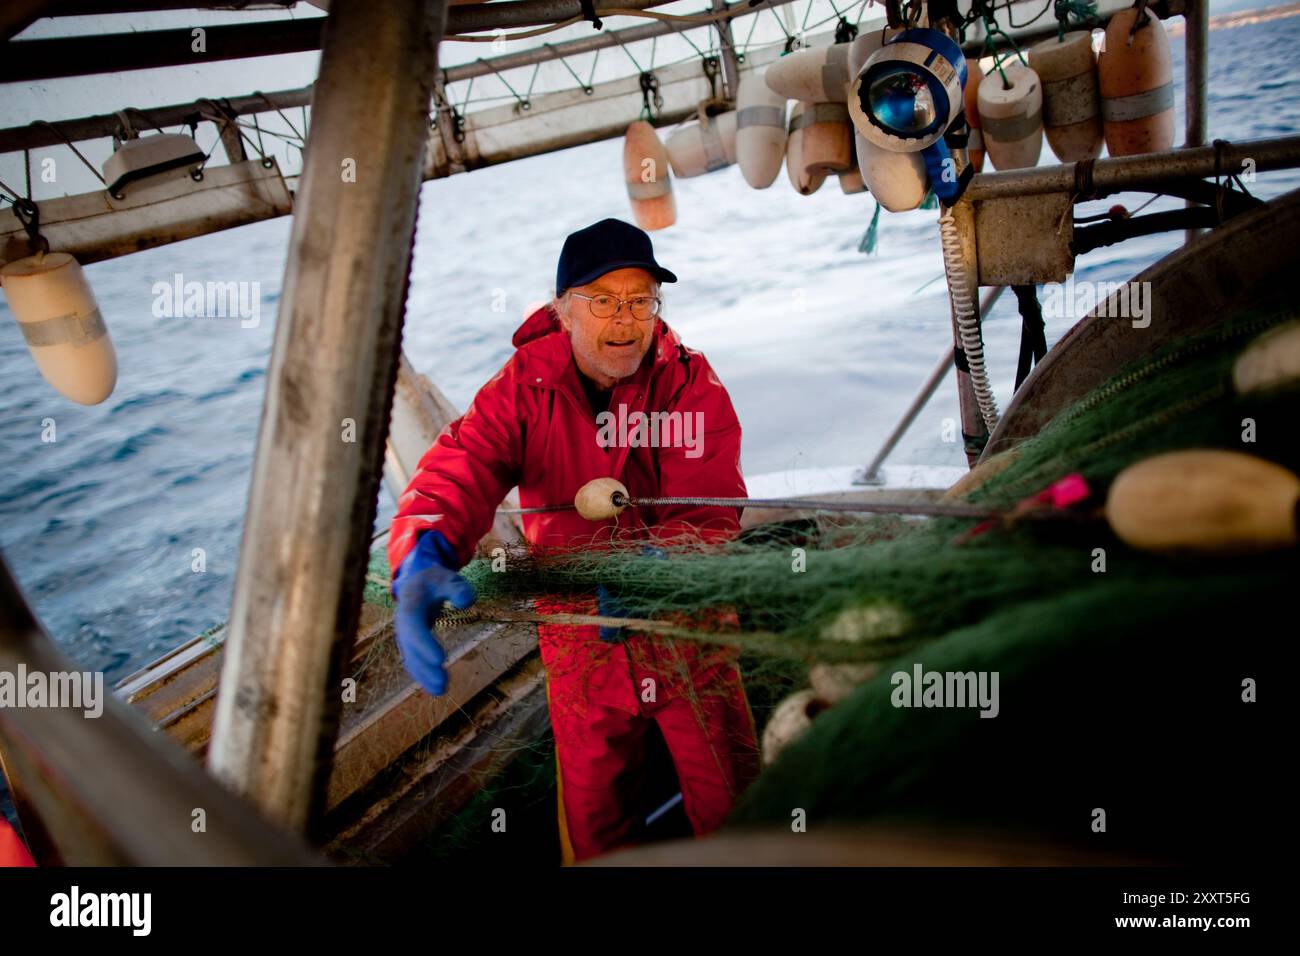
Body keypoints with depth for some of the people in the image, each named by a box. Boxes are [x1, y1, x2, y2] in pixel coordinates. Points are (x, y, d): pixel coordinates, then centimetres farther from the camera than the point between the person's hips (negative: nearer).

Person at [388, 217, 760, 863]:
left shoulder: (690, 381, -10)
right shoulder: (523, 388, -9)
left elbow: (710, 504, -20)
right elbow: (456, 474, -23)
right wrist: (423, 558, -44)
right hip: (578, 634, 1)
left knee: (732, 808, 11)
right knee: (593, 818, 18)